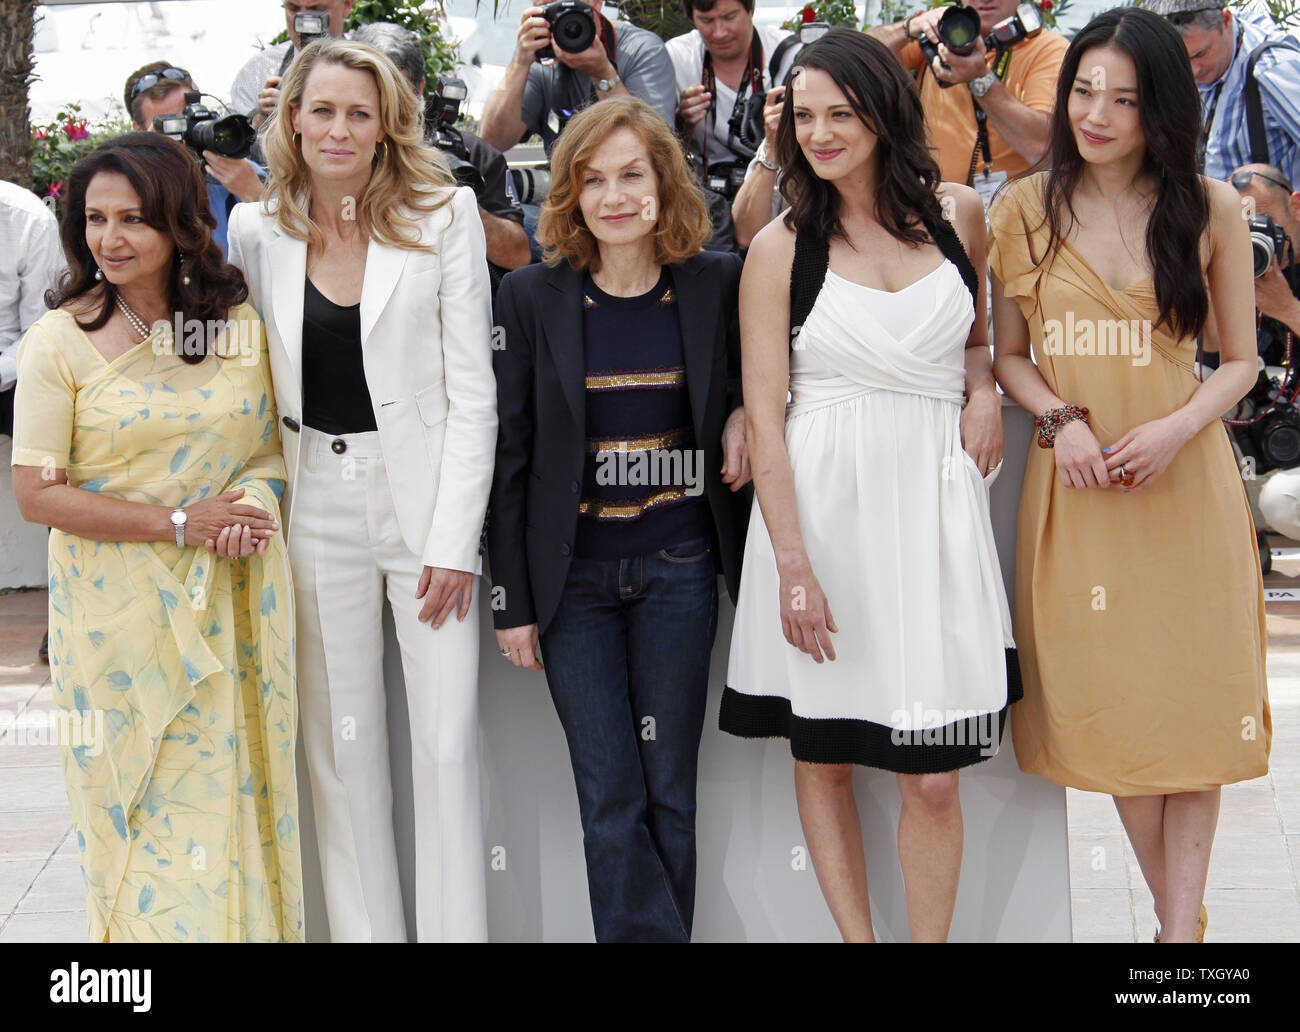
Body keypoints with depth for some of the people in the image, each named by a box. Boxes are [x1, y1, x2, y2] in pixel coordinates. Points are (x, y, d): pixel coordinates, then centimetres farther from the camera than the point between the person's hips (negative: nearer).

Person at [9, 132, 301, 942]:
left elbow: (275, 443, 13)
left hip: (232, 608, 3)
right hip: (119, 611, -2)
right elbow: (38, 494, -8)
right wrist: (179, 523, -16)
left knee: (234, 795, 8)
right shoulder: (60, 341, -5)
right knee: (140, 809, 5)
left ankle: (248, 923, 25)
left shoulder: (240, 325, 4)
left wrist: (258, 494, -11)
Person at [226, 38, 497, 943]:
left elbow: (473, 389, -4)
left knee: (448, 741, -2)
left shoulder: (443, 214, -2)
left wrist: (455, 538, -9)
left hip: (425, 497, -2)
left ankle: (456, 929, 11)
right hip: (315, 505, 3)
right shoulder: (256, 228, 5)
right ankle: (366, 930, 20)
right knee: (340, 742, 8)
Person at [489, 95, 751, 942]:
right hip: (573, 576, 0)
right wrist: (512, 599, -1)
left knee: (668, 791, 6)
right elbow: (511, 453, 1)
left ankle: (668, 929, 20)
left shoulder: (718, 284, -1)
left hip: (678, 568, 1)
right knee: (610, 800, 0)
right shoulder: (532, 295, -2)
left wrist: (744, 415, -6)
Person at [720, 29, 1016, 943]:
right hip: (818, 499, -1)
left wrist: (984, 388, 3)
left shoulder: (957, 213, 6)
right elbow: (764, 414, -4)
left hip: (931, 498, 1)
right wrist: (792, 561, -12)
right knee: (824, 754, 7)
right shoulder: (783, 247, -1)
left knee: (933, 773, 1)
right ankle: (856, 936, 21)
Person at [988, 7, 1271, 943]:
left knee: (1191, 701, 1)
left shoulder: (1210, 208, 1)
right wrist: (1061, 418, -10)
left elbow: (1241, 361, 5)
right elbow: (1007, 355, 9)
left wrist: (1176, 428, -13)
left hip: (1186, 481, -1)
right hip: (1075, 486, 1)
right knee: (1108, 702, 4)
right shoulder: (1026, 209, 3)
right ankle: (1179, 917, 20)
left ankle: (1181, 928, 9)